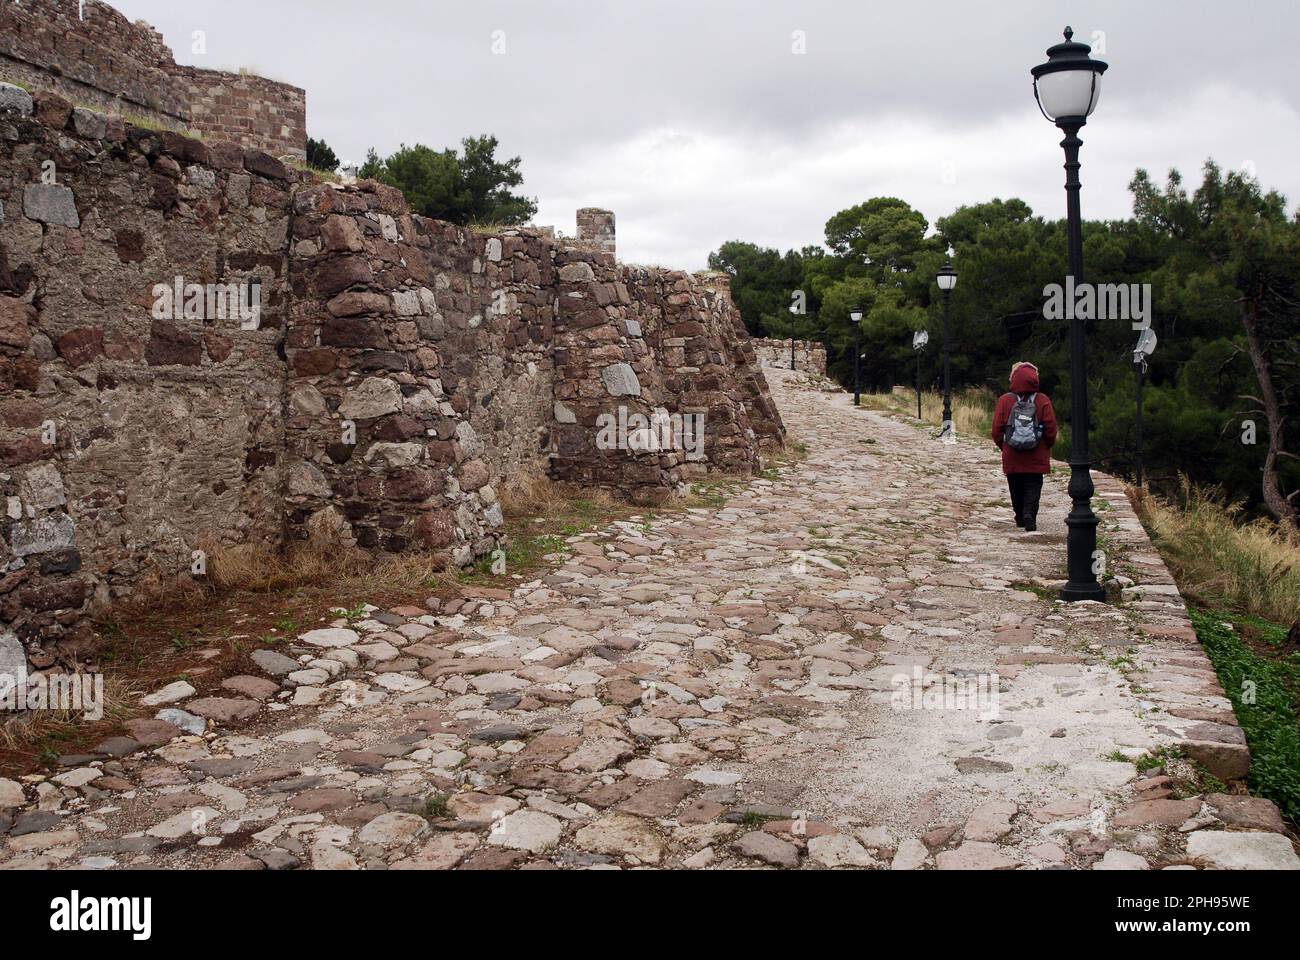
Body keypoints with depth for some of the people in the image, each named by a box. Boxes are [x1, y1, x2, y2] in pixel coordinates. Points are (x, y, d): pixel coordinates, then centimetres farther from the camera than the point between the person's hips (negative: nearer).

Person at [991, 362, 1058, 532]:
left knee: (1016, 489, 15)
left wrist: (1003, 447, 13)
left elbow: (997, 429, -3)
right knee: (1033, 488, 2)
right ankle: (1029, 516, -14)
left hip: (1011, 457, 2)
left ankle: (1020, 518, 24)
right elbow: (1051, 429, -5)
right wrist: (1047, 446, 12)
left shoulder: (1005, 401, -5)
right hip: (1036, 458, -1)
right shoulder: (1043, 401, -7)